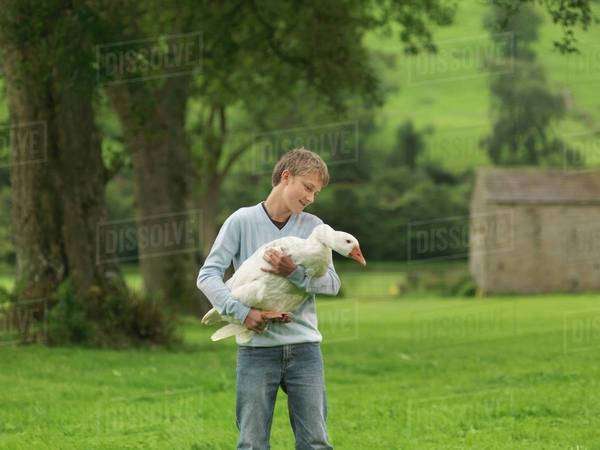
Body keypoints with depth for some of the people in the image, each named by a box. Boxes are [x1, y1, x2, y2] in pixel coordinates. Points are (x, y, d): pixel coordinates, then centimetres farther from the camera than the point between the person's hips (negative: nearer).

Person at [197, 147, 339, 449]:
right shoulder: (242, 221, 0)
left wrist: (294, 274, -18)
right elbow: (208, 275, -5)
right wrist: (241, 311, -19)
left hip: (304, 347, 2)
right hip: (256, 349, -2)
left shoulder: (313, 226, 9)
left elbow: (332, 283, 1)